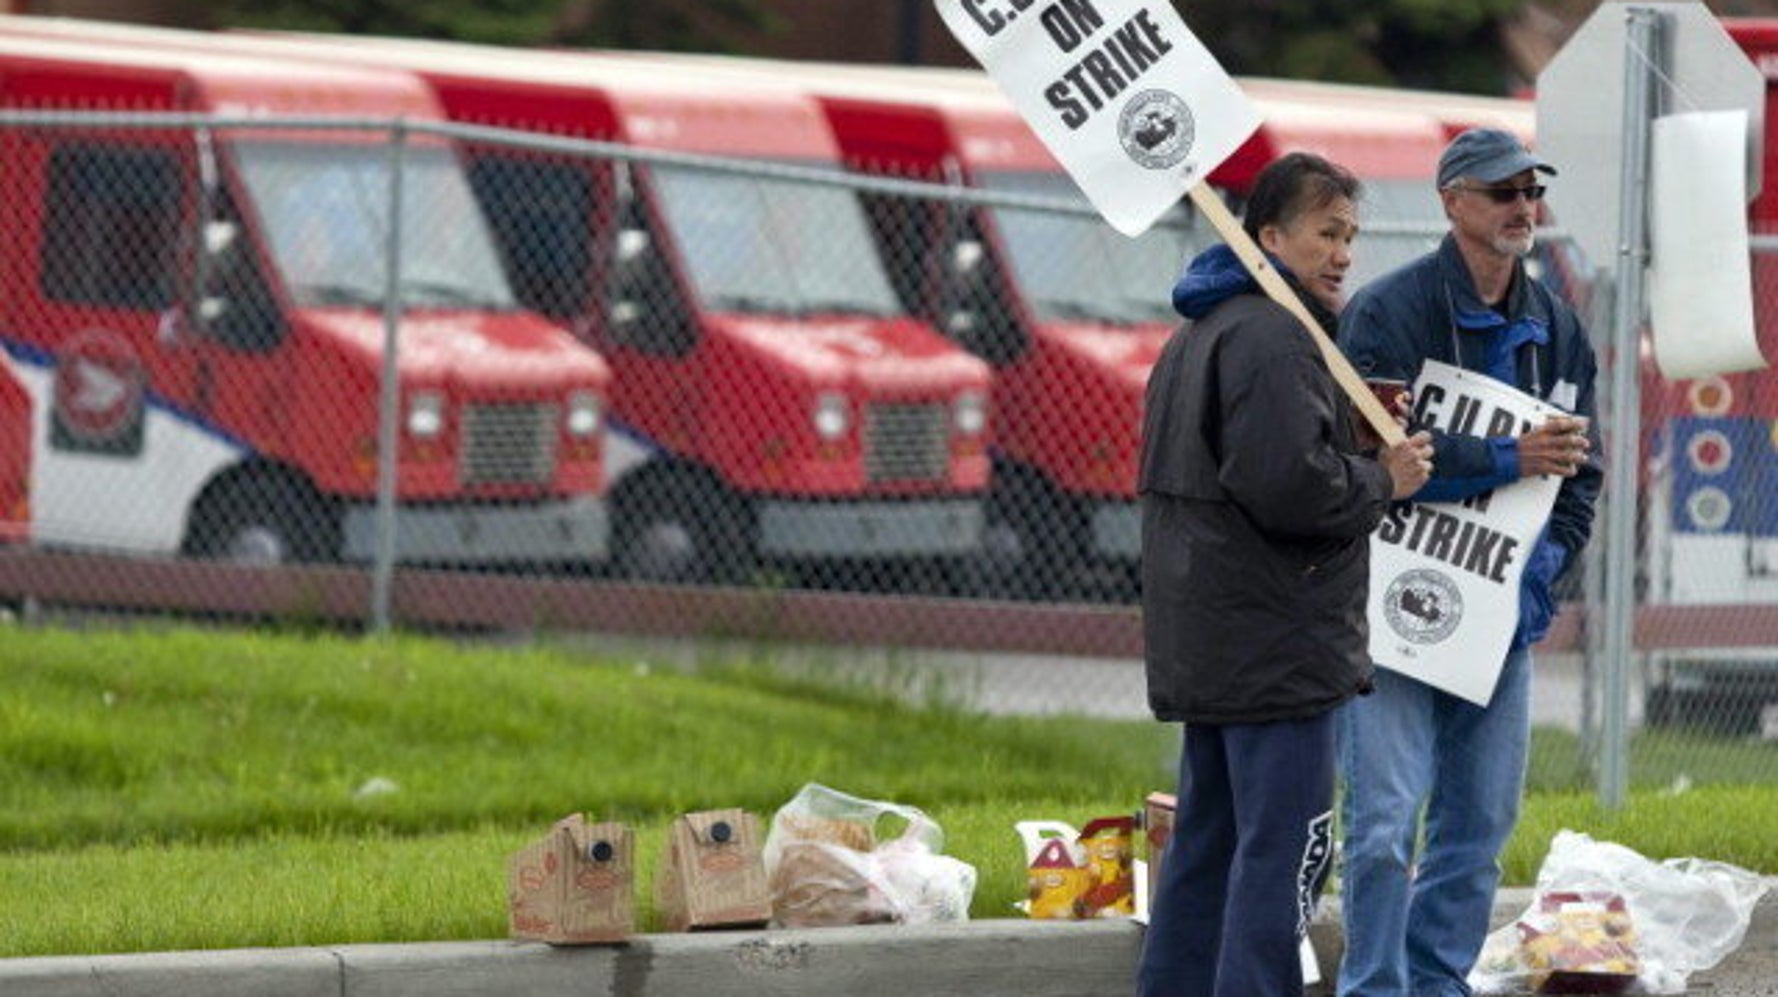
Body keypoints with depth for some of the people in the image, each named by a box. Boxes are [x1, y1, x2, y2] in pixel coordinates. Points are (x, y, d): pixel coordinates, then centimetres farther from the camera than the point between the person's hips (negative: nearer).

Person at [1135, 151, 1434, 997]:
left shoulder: (1199, 336, 20)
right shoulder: (1272, 338, -15)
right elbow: (1288, 483, -26)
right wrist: (1382, 481, -8)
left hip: (1203, 643, 11)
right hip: (1275, 643, -11)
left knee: (1209, 842, 16)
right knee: (1284, 848, -10)